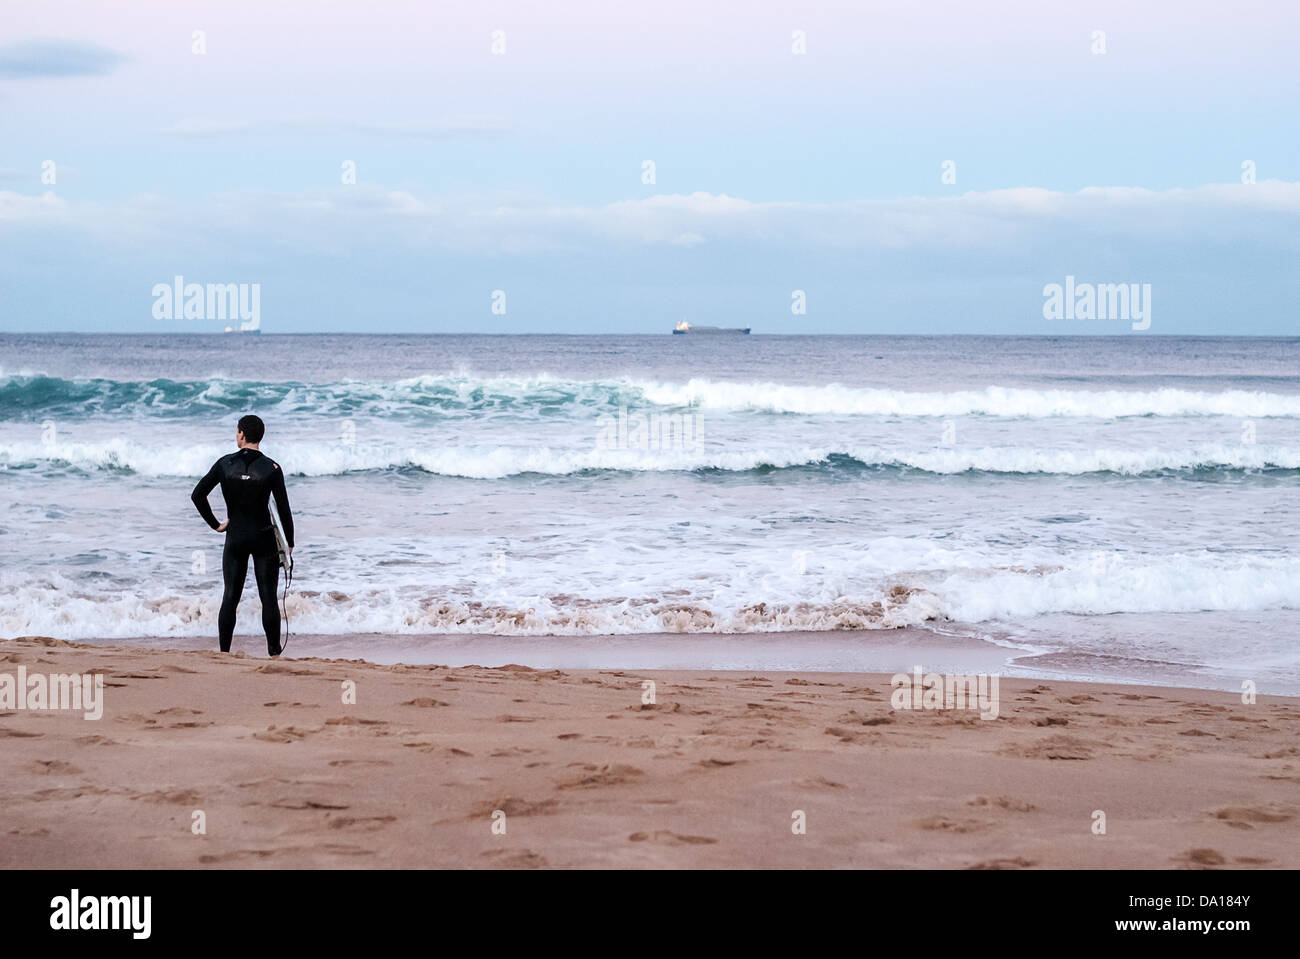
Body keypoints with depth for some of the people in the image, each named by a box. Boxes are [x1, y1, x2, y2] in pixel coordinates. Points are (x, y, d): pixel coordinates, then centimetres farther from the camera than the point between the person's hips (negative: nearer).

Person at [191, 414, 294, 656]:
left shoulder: (225, 463, -2)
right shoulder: (271, 468, -8)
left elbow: (197, 495, -3)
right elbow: (283, 508, -6)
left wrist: (215, 524, 7)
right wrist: (289, 543, 4)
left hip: (235, 539, 2)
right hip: (264, 538, -2)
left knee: (230, 597, 7)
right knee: (268, 598, 4)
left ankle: (223, 653, 6)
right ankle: (274, 653, 6)